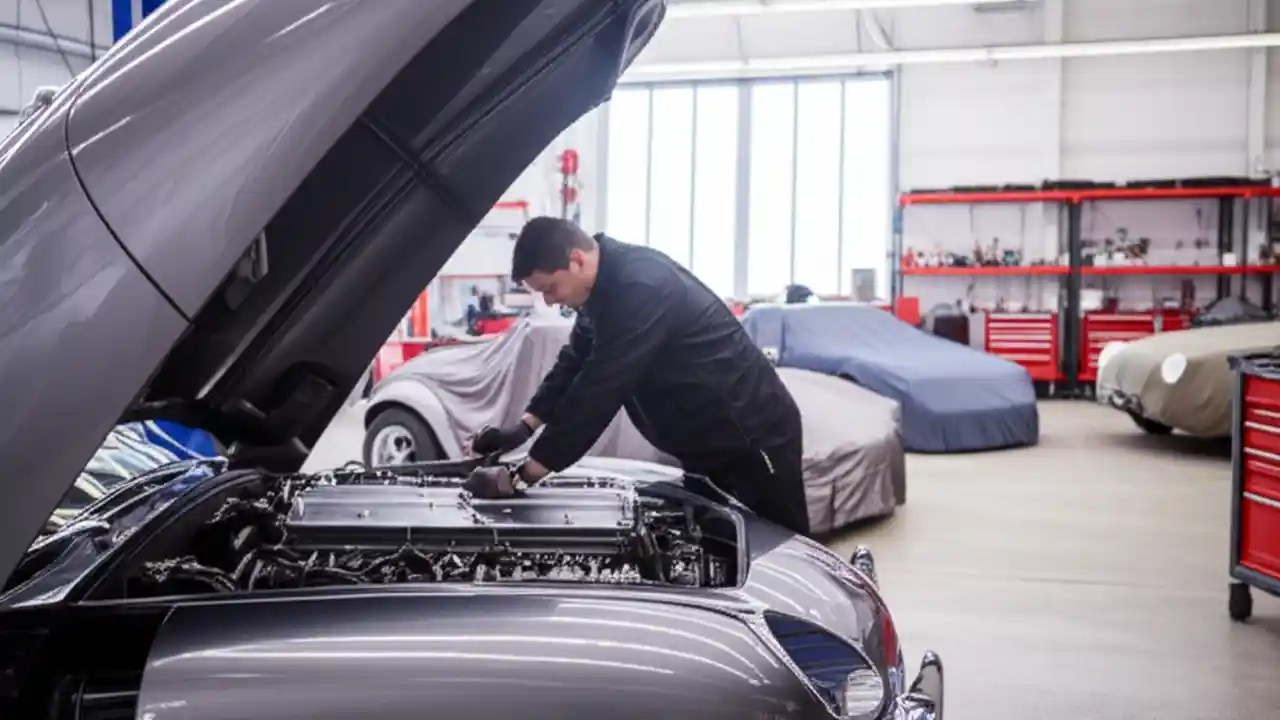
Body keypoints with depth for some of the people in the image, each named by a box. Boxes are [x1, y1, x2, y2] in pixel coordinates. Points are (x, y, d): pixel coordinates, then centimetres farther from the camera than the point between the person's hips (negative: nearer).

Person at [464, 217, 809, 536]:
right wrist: (525, 425, 3)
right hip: (708, 442, 10)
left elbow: (598, 390, -32)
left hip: (753, 435, -10)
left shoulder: (640, 287, -30)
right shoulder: (608, 283, 3)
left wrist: (521, 476, -28)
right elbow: (576, 363, 14)